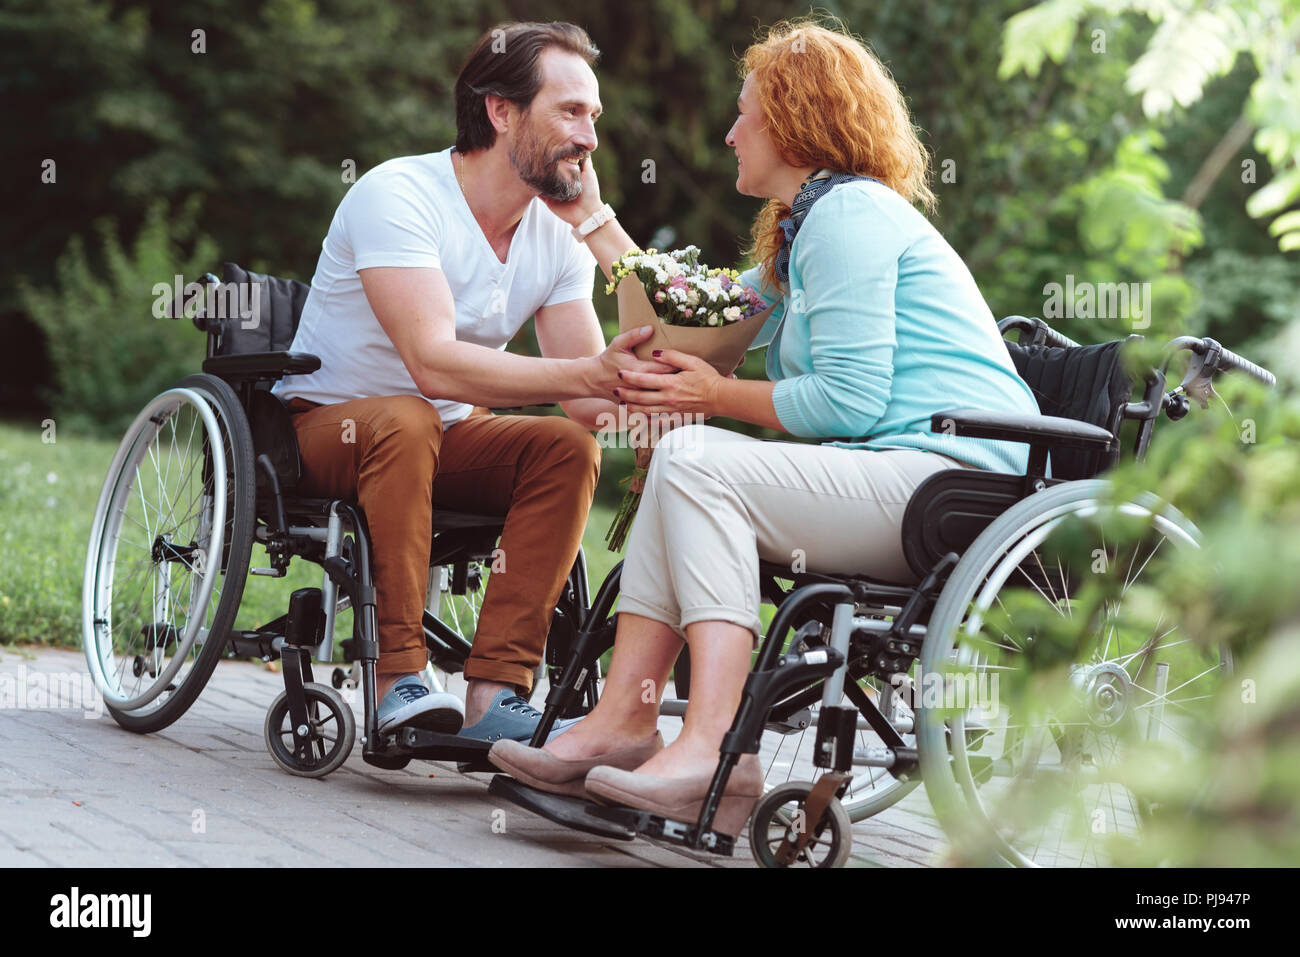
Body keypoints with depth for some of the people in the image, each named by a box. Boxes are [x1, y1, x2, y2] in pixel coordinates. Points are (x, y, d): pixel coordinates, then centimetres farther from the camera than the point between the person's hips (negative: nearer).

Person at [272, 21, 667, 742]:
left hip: (445, 439, 6)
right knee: (409, 421, -37)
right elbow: (434, 362, -35)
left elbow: (590, 403, -8)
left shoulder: (560, 236, -1)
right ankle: (398, 681, -34)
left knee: (569, 447, -21)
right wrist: (589, 372, -41)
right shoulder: (398, 195, -22)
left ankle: (495, 693, -28)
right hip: (326, 428, -6)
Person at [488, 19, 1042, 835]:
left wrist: (719, 396, -4)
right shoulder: (804, 231, 26)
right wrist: (593, 219, 35)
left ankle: (712, 754, -28)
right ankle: (623, 722, -9)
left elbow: (850, 401, -16)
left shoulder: (848, 213, -7)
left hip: (945, 475, -10)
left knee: (699, 460, -18)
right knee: (685, 460, 4)